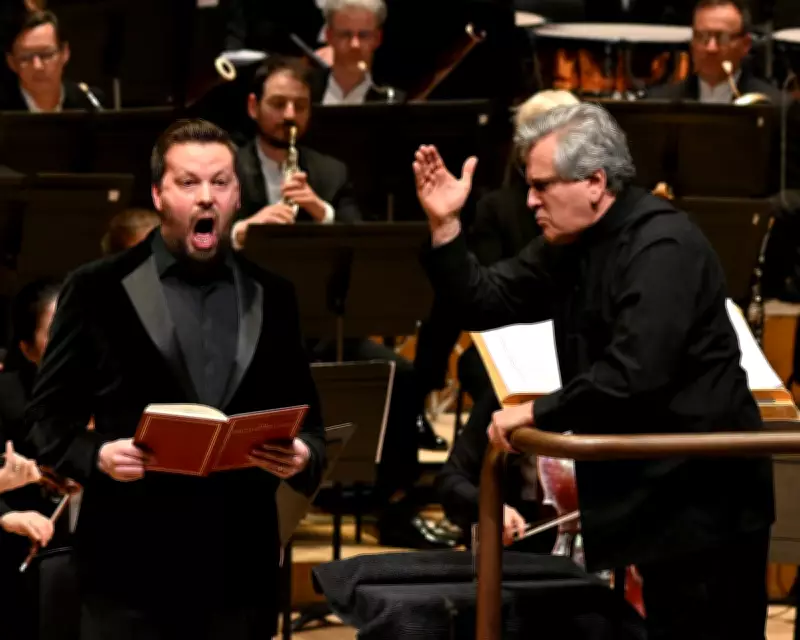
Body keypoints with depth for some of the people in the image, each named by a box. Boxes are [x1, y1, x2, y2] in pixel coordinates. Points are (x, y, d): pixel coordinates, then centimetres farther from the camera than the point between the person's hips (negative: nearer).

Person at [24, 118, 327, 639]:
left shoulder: (273, 297, 12)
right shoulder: (98, 291, 2)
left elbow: (305, 414, 16)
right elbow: (48, 419, 3)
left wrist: (304, 455, -7)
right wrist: (96, 456, -16)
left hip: (242, 570, 3)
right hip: (131, 570, -3)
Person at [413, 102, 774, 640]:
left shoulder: (661, 245, -20)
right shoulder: (571, 244, 10)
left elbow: (635, 372, -29)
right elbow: (485, 305, 12)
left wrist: (537, 413, -20)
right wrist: (445, 225, -2)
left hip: (704, 489, -10)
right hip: (651, 484, 10)